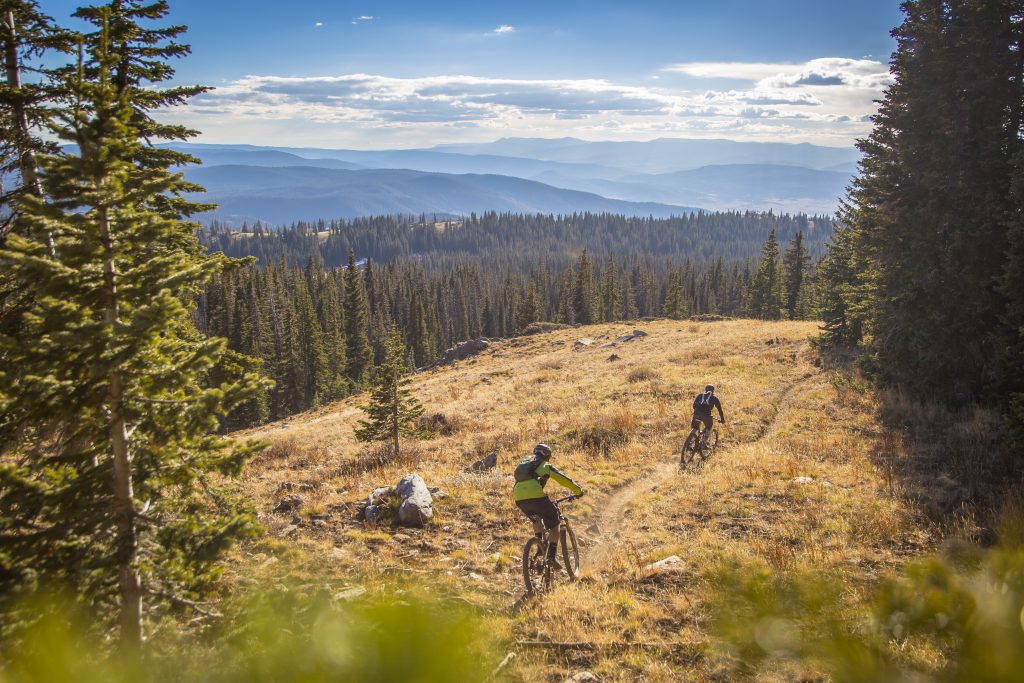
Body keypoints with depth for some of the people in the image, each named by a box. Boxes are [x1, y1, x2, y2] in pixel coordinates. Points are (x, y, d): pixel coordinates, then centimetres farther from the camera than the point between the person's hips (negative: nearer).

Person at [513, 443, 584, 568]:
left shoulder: (523, 464, 31)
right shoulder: (545, 466, 16)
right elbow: (565, 480, 17)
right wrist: (579, 491, 30)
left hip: (519, 500, 6)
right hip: (536, 497, -5)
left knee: (536, 520, 34)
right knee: (554, 525, 10)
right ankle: (551, 556, 0)